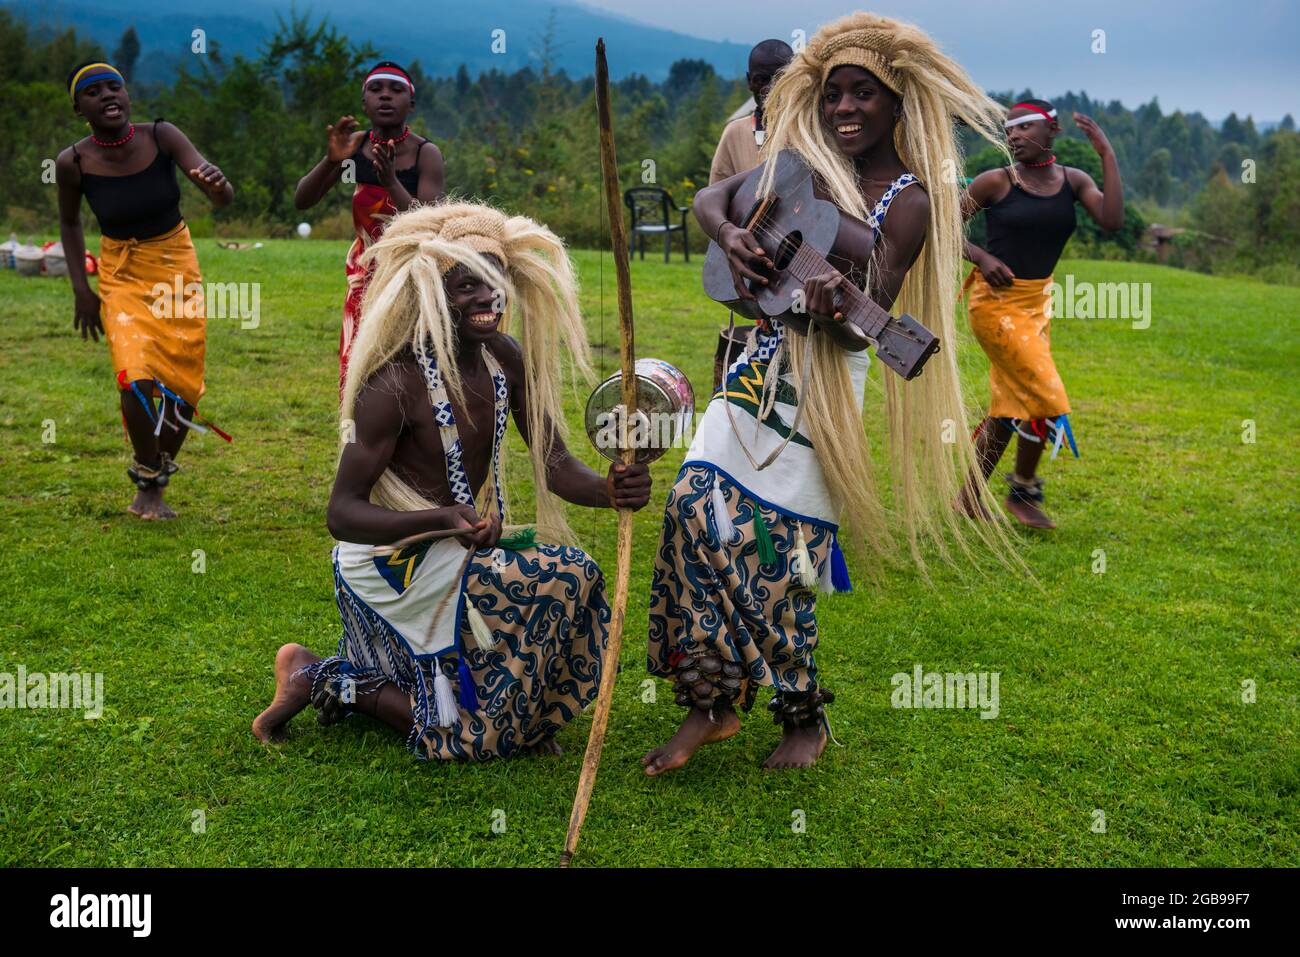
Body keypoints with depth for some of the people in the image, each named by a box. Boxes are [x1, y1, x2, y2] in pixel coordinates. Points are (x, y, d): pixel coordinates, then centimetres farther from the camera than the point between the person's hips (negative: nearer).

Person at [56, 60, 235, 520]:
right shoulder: (73, 163, -14)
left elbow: (223, 197, -26)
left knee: (183, 385, 3)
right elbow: (69, 222, 5)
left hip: (177, 266, 1)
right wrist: (80, 288, -2)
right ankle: (145, 484, 4)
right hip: (122, 275, -1)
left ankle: (157, 486, 27)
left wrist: (216, 183, -49)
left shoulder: (162, 136, -16)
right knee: (136, 379, -21)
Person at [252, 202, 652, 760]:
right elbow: (342, 513, -24)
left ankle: (347, 677, 23)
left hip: (460, 552, 8)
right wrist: (442, 519, -40)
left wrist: (611, 491, -28)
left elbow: (554, 465, -6)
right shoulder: (395, 384, -25)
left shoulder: (505, 360, -4)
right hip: (394, 563, -8)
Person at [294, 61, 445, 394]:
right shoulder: (355, 144, -5)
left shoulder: (426, 153, -16)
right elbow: (302, 200, -9)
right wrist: (330, 160, -27)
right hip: (366, 278, 4)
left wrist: (391, 182, -39)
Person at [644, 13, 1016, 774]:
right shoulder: (804, 165, 8)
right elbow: (709, 197, 8)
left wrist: (834, 315, -35)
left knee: (776, 554, -3)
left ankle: (805, 719, 20)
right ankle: (711, 703, 7)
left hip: (819, 392, -5)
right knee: (695, 509, -6)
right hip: (756, 371, 5)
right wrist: (729, 237, -14)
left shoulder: (909, 201, -6)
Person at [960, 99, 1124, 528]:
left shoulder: (1073, 181, 3)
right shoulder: (995, 182, -7)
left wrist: (1107, 154, -13)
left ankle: (970, 496, 23)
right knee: (1045, 396, -10)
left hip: (1038, 302, 5)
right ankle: (1023, 491, 10)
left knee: (1009, 408, 10)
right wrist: (980, 257, -17)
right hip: (996, 300, -5)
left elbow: (1112, 220, -13)